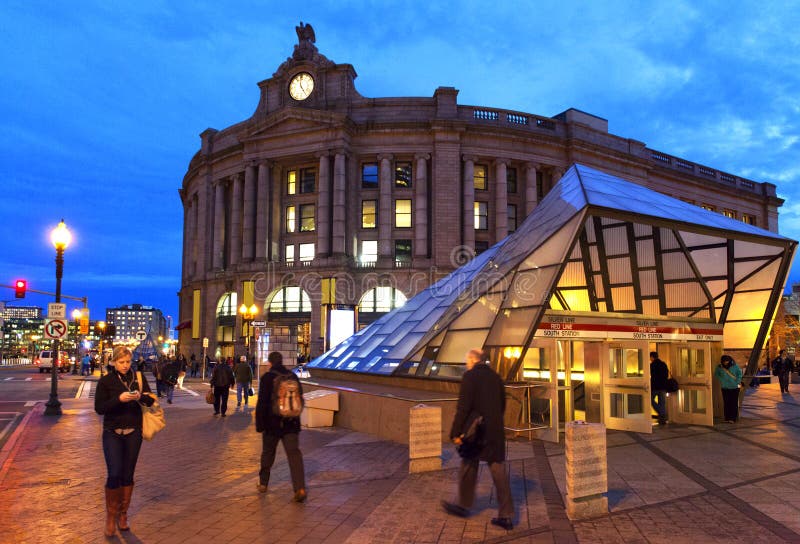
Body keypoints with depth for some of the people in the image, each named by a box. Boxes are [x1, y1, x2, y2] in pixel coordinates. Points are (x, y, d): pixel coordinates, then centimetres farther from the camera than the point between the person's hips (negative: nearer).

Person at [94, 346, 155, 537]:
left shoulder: (138, 377, 1)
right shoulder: (106, 381, -4)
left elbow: (150, 401, 2)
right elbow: (99, 408, -9)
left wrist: (141, 396, -20)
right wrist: (119, 399, -23)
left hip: (133, 433, 2)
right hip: (112, 433, -2)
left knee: (128, 475, 8)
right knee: (114, 474, -10)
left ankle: (122, 514, 24)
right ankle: (110, 515, 9)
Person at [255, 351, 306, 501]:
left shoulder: (267, 377, -7)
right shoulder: (293, 376, 7)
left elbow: (262, 403, -12)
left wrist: (259, 425, -7)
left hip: (273, 423, -3)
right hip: (292, 423, 3)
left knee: (268, 453, 17)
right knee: (294, 454, -3)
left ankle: (263, 483, 31)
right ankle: (300, 488, -16)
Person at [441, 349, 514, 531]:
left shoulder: (470, 376, -12)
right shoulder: (495, 377, 8)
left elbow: (463, 407, -17)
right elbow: (502, 404, 14)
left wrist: (456, 432, -13)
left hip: (475, 431, -5)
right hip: (495, 433, 5)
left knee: (468, 467, 13)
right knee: (499, 471, 7)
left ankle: (463, 505, 29)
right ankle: (506, 515, 7)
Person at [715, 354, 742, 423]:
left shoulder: (734, 366, -8)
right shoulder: (719, 367, -4)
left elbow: (739, 373, 4)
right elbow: (716, 374, 14)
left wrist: (737, 382, -4)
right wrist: (721, 380, 3)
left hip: (734, 387, -2)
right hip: (725, 388, 2)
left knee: (734, 403, -3)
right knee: (726, 403, 2)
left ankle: (733, 418, 0)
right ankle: (727, 418, 8)